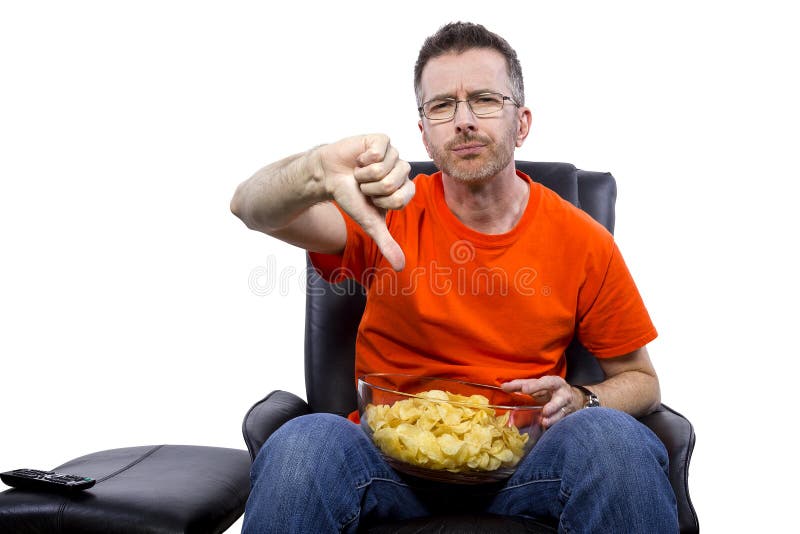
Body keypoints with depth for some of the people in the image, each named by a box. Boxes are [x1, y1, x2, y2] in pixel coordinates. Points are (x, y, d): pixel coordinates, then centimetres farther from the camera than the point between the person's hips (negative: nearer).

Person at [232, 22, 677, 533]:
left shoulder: (583, 242, -1)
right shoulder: (389, 213, -3)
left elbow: (640, 380, 10)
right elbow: (252, 207, -19)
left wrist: (578, 401, -13)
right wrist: (321, 174, -41)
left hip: (520, 459, 1)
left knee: (615, 437, -32)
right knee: (304, 443, -32)